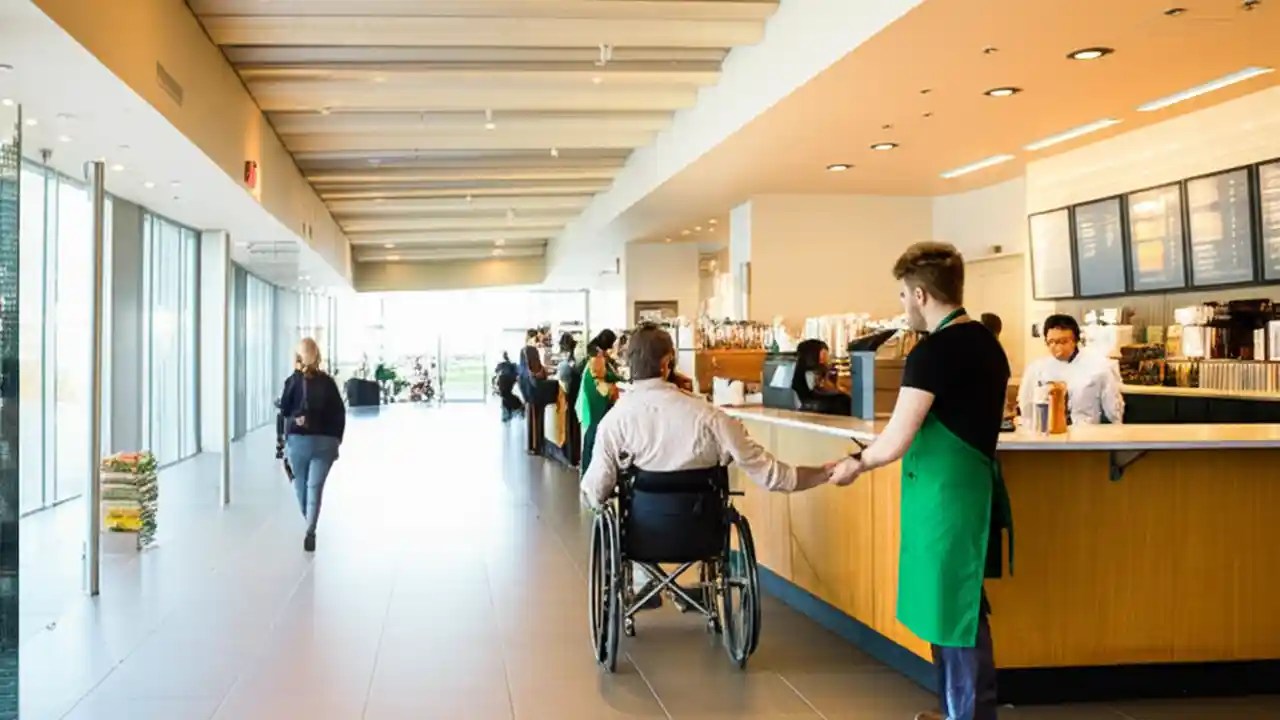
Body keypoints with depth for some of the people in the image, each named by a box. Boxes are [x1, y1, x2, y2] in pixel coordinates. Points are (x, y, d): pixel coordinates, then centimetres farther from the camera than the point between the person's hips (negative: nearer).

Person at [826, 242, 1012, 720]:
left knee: (957, 613, 1)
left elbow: (894, 443, -19)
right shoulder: (987, 343, 9)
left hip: (945, 497, -9)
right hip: (971, 487, 9)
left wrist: (856, 464, 1)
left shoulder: (933, 352, -18)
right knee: (955, 607, 18)